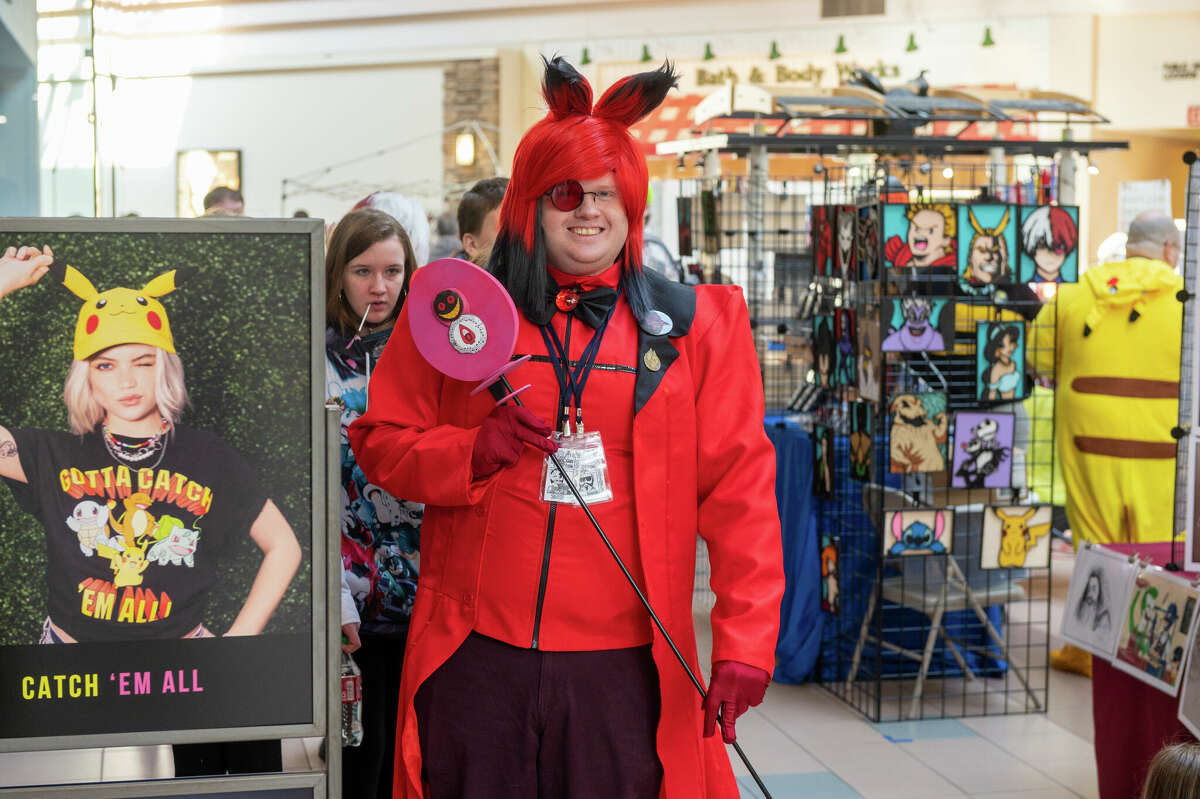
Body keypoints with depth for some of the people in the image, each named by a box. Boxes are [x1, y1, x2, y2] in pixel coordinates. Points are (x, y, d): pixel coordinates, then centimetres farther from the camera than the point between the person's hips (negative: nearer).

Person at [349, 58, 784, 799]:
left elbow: (739, 490, 1)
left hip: (623, 663, 0)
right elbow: (380, 440, 9)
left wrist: (744, 644, -8)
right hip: (478, 655, 1)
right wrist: (473, 452, -12)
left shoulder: (695, 324, 5)